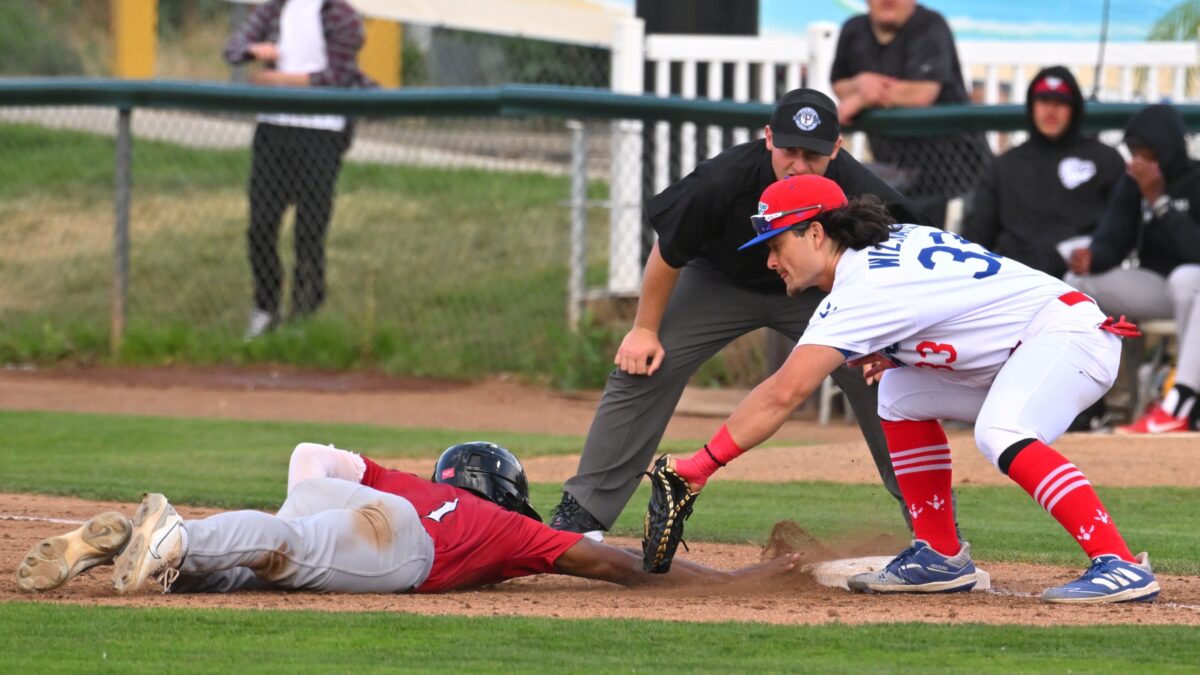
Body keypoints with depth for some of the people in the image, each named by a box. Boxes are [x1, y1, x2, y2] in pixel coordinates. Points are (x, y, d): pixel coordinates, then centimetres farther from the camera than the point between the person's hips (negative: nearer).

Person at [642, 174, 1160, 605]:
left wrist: (698, 466, -22)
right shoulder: (895, 241, 9)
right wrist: (892, 353, 5)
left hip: (1069, 333, -11)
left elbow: (782, 395, -22)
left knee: (1000, 435, -34)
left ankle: (1120, 565, -41)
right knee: (902, 395, 14)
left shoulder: (861, 291, -18)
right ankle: (939, 557, 12)